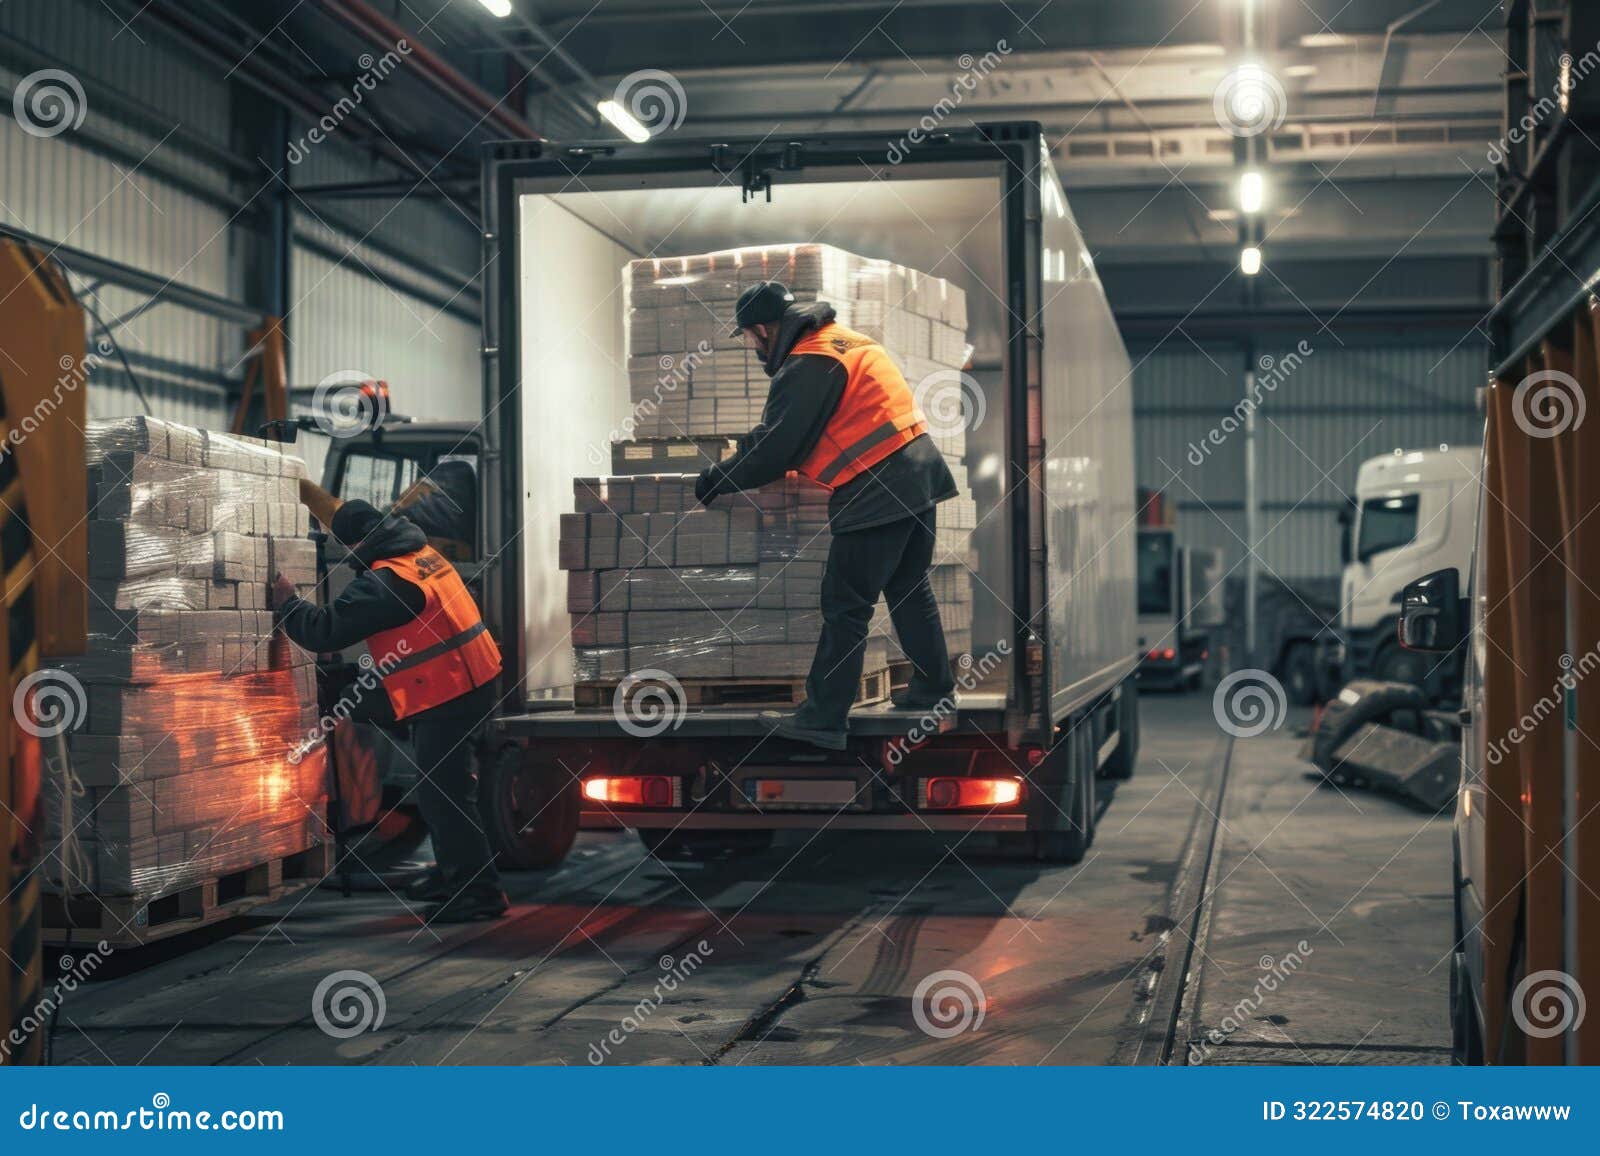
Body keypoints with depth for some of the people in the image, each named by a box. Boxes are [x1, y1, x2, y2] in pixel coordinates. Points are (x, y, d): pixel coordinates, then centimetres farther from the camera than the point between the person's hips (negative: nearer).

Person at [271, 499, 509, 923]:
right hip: (469, 682, 10)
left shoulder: (383, 583, -20)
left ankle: (479, 891, -1)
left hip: (446, 696, -10)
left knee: (441, 793, -5)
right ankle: (453, 875, 32)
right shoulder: (421, 553, 10)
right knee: (438, 788, 20)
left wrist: (285, 603, -1)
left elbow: (325, 631, -18)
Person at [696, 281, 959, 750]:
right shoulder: (839, 339, 17)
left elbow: (773, 450, -10)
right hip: (920, 475, 10)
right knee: (909, 589, 21)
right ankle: (932, 686, 31)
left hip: (877, 493, -9)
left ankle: (823, 720, 1)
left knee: (845, 609, -3)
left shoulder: (806, 367, -13)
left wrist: (716, 479, 3)